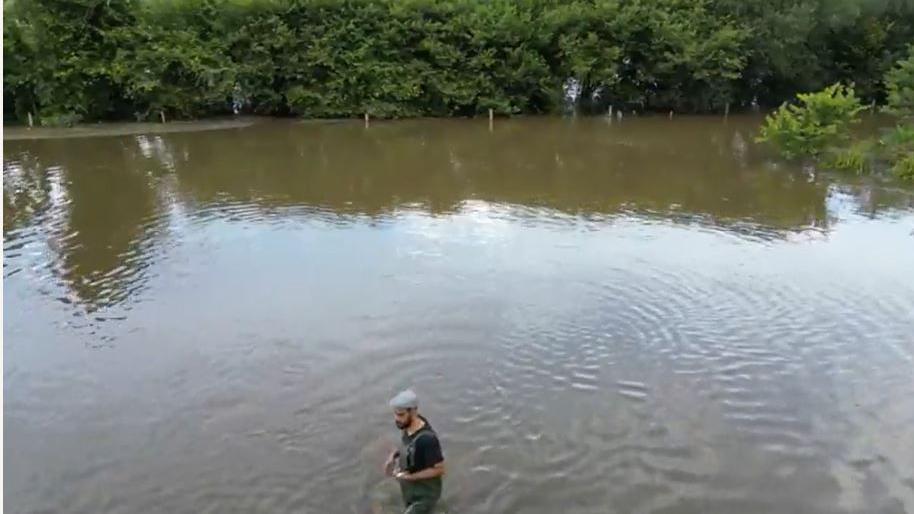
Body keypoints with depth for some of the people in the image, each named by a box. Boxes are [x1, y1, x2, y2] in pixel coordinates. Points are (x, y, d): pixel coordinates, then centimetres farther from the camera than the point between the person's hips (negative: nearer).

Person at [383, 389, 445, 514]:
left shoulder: (427, 438, -34)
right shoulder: (409, 426, -11)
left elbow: (439, 469, -26)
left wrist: (410, 476, -26)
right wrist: (394, 455, -6)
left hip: (424, 495, -8)